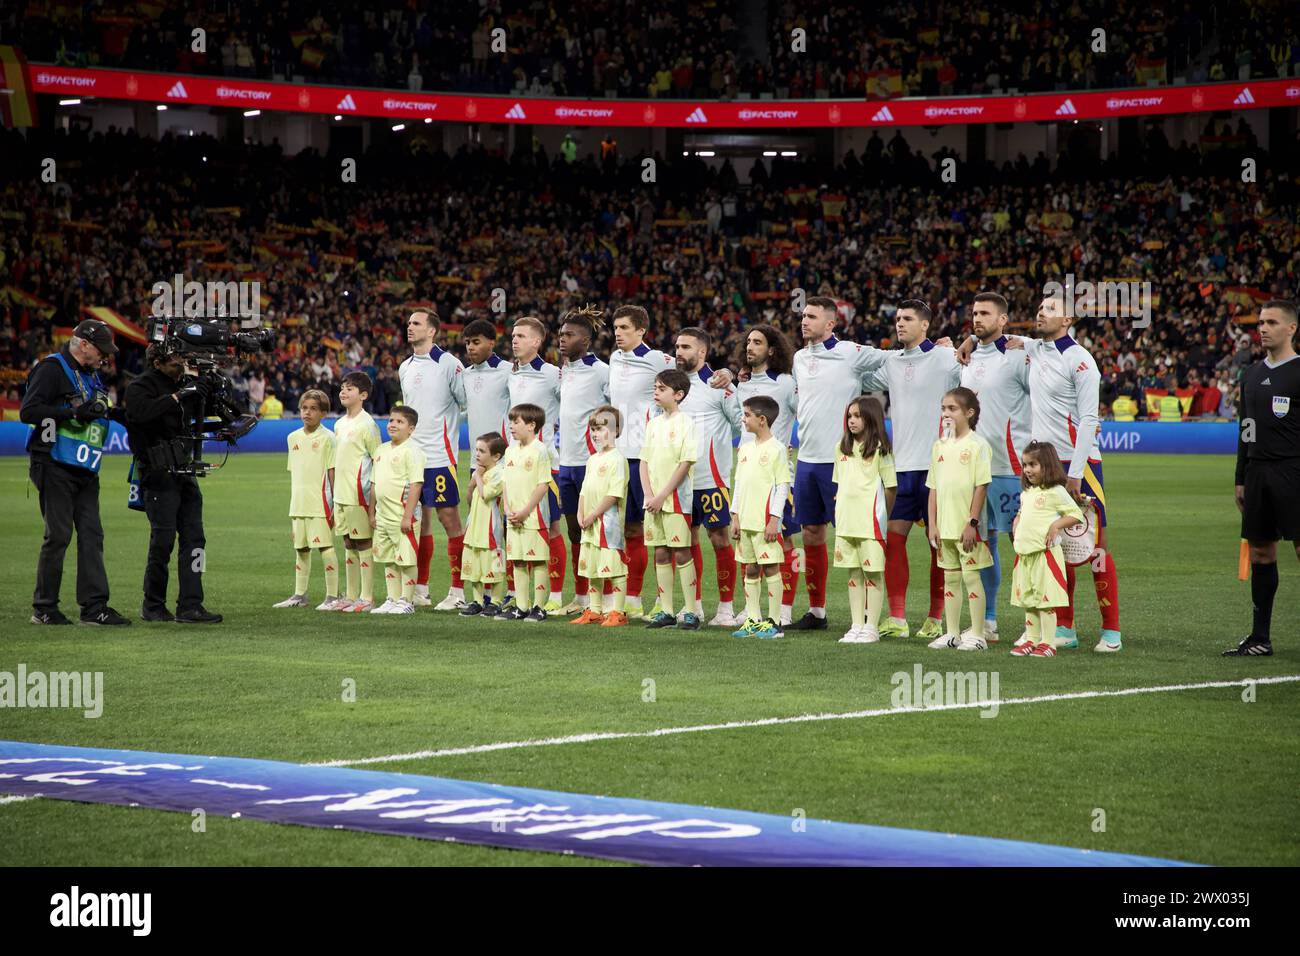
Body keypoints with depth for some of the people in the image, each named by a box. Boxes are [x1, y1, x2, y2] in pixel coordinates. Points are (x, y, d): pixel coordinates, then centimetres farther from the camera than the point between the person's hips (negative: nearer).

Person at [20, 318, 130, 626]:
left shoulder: (91, 375, 19)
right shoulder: (53, 369, -8)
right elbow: (28, 412, -17)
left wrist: (113, 413, 9)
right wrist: (74, 412, -22)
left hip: (85, 472, 8)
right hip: (55, 469, -8)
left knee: (92, 535, 2)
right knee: (58, 535, -7)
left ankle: (94, 606, 2)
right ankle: (43, 609, 1)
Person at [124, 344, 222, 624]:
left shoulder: (179, 385, 15)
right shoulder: (139, 387, -6)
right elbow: (142, 412, -27)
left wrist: (200, 397, 2)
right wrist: (178, 396, -27)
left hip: (184, 472, 7)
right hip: (158, 472, -7)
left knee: (194, 538, 0)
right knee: (163, 540, -6)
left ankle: (190, 606, -1)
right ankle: (153, 606, 6)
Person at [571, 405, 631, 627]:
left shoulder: (617, 459, -10)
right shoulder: (592, 460, 18)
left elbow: (614, 494, -17)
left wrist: (593, 515, -17)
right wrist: (580, 515, 5)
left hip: (608, 521, -9)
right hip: (590, 525, 9)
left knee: (614, 567, -7)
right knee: (592, 569, 13)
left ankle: (618, 612, -4)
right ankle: (594, 611, 20)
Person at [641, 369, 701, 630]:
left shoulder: (685, 423, -7)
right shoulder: (653, 424, 12)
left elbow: (685, 464, -12)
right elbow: (644, 462, 12)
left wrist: (662, 496, -14)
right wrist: (649, 495, -3)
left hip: (676, 498, -6)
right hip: (654, 500, 6)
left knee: (681, 553, -5)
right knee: (660, 553, 8)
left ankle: (691, 611, -1)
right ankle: (665, 611, 13)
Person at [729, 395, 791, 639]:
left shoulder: (776, 449, -8)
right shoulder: (745, 449, 15)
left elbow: (783, 486, -10)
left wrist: (774, 519, -14)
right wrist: (735, 516, 13)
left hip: (765, 521, -7)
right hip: (746, 520, 7)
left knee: (770, 568, -4)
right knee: (750, 569, 10)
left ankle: (774, 622, -1)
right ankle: (752, 620, 15)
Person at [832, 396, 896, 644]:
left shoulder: (879, 448, -5)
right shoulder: (842, 448, 12)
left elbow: (891, 486, -3)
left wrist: (882, 516, 1)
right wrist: (841, 507, 10)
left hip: (871, 520, -6)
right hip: (846, 520, 6)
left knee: (873, 574, -2)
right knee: (854, 575, 9)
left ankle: (871, 628, 2)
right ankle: (856, 626, 14)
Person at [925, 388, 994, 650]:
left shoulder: (977, 445, -9)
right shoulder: (940, 446, 10)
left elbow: (981, 487, -12)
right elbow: (933, 488, 12)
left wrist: (972, 522, -16)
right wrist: (932, 524, 6)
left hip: (968, 527, -6)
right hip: (945, 526, 6)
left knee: (971, 576, -3)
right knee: (950, 577, 11)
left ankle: (977, 635, 2)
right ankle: (952, 633, 18)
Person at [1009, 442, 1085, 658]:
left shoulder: (1056, 492, -7)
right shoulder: (1026, 493, 16)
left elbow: (1076, 515, -8)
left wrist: (1056, 525, -18)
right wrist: (1016, 523, 14)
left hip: (1045, 553, -8)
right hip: (1024, 553, 8)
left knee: (1045, 599, -6)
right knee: (1027, 600, 11)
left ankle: (1047, 643, -2)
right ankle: (1031, 640, 17)